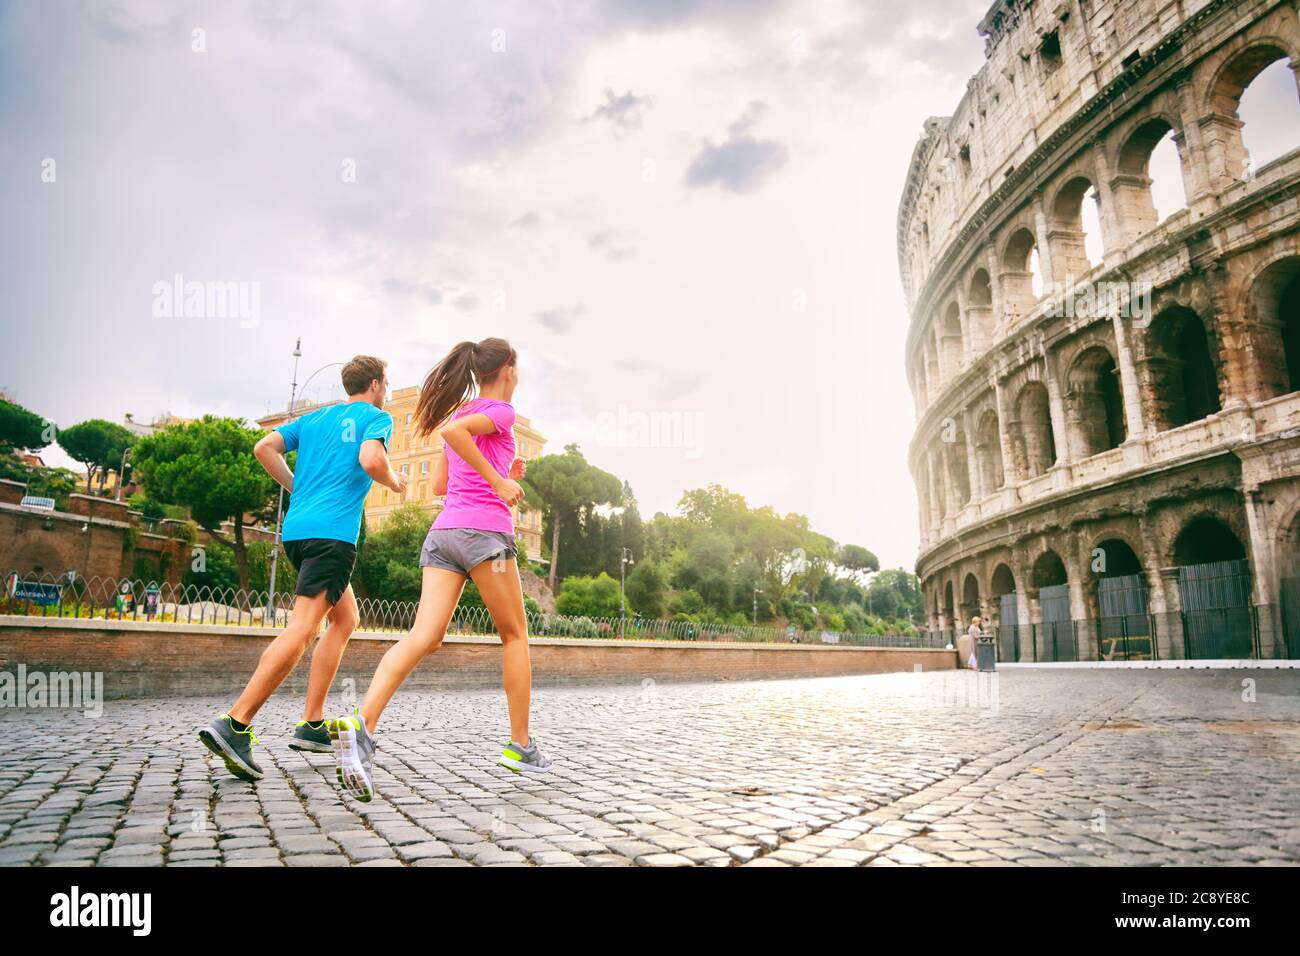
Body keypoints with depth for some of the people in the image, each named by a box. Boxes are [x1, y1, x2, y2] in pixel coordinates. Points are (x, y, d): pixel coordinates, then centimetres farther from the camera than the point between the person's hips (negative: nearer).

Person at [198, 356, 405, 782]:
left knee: (346, 618, 17)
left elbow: (264, 448, 12)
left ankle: (312, 724, 14)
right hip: (332, 533, -8)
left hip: (296, 528, 8)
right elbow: (371, 461, -16)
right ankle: (234, 725, -22)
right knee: (301, 629, -13)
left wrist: (299, 488, 20)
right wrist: (395, 482, 4)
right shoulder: (376, 418, 3)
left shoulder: (313, 418, 22)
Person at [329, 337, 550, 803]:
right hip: (484, 529, -7)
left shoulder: (459, 412, 25)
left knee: (425, 637, -6)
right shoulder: (500, 411, 1)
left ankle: (361, 723, -28)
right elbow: (454, 430, -20)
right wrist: (498, 481, -15)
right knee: (515, 635, 8)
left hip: (442, 532, 7)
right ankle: (520, 745, 13)